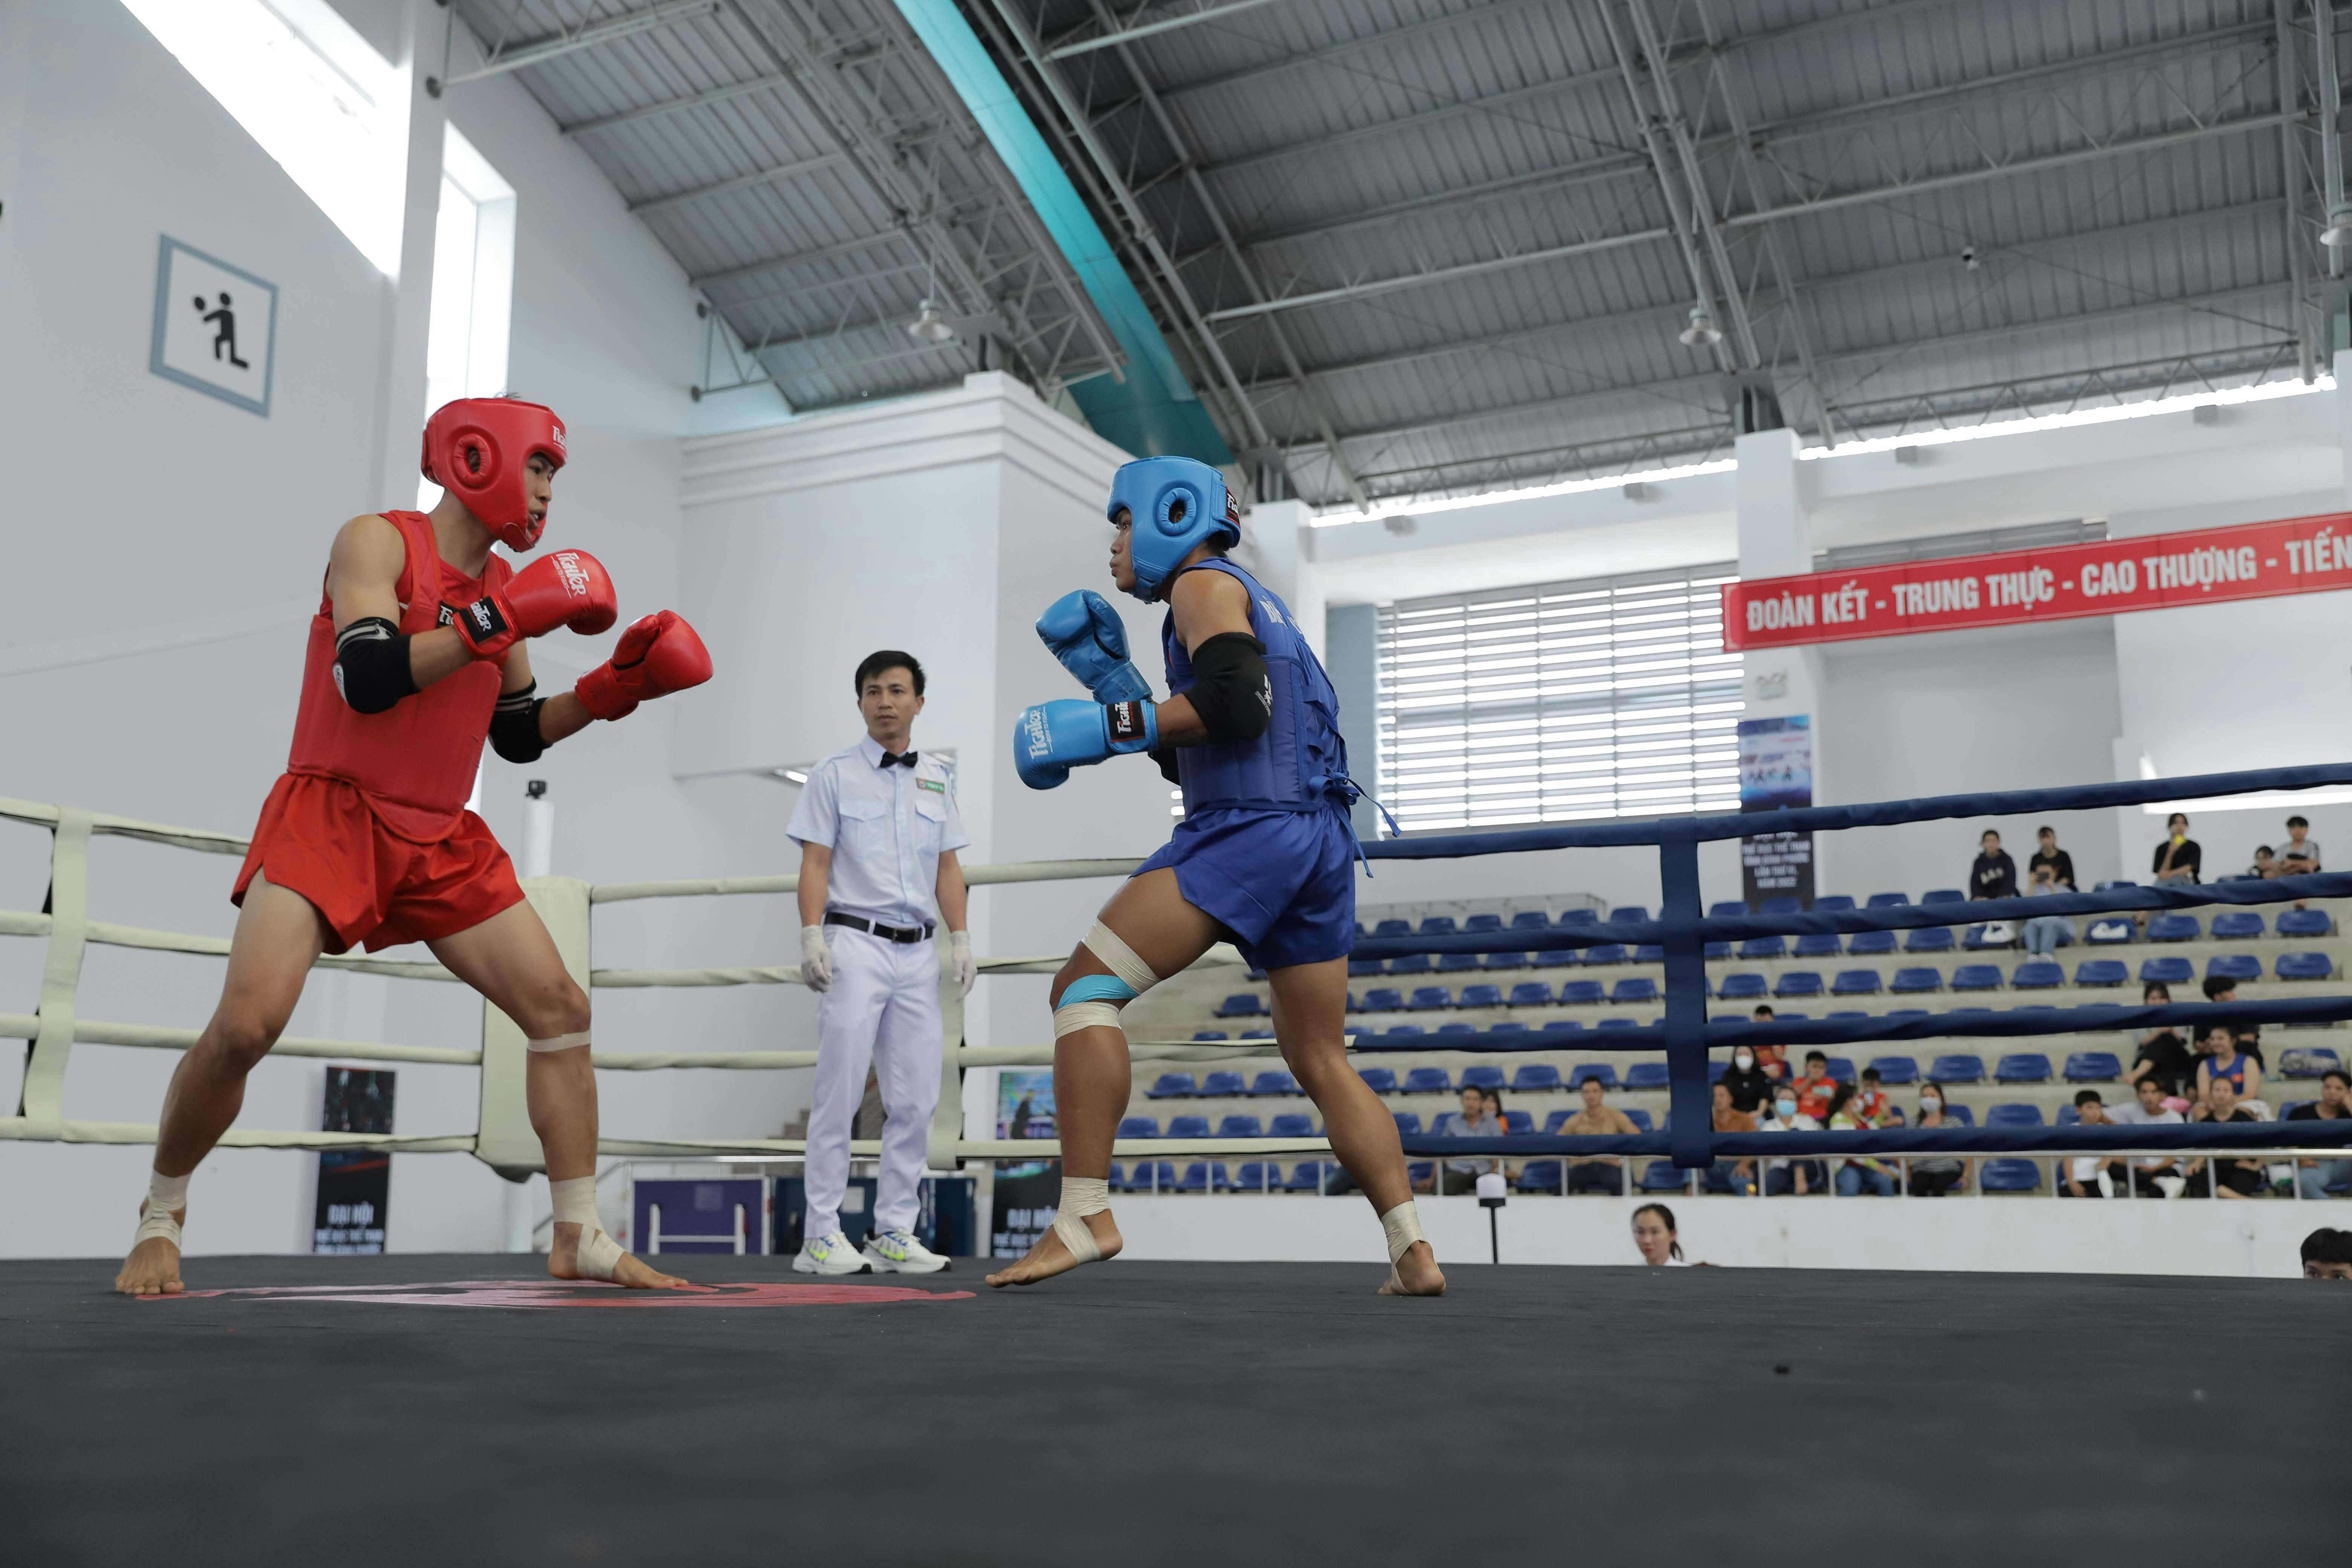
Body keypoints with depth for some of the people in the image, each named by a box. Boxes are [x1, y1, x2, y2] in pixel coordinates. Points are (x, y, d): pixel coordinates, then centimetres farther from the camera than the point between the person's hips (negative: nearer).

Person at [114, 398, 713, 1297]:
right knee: (245, 1025, -18)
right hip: (332, 812, -6)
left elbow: (518, 736, 16)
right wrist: (498, 620, -24)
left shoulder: (505, 582, 11)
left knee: (561, 1010, -1)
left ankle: (579, 1238, 7)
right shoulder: (377, 542, -7)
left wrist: (613, 687, 3)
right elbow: (366, 680, -23)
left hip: (442, 838, 7)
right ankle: (160, 1215, 8)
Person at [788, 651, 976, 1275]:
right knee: (839, 1093, -6)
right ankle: (821, 1236, -1)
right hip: (856, 943, -5)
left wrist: (961, 937, 6)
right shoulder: (834, 775, 2)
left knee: (915, 1100, 4)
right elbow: (815, 863, -3)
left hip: (918, 949, 5)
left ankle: (895, 1234, 11)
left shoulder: (937, 778, 15)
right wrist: (812, 936, -14)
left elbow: (947, 866, 15)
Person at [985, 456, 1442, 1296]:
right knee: (1322, 1062, 13)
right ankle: (1413, 1253, 6)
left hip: (1249, 826, -9)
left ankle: (1085, 1214, -18)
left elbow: (1234, 701, -17)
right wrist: (1110, 676, 26)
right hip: (1320, 838, 10)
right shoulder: (1256, 605, 30)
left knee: (1085, 987, -9)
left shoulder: (1205, 582, 2)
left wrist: (1104, 727, -14)